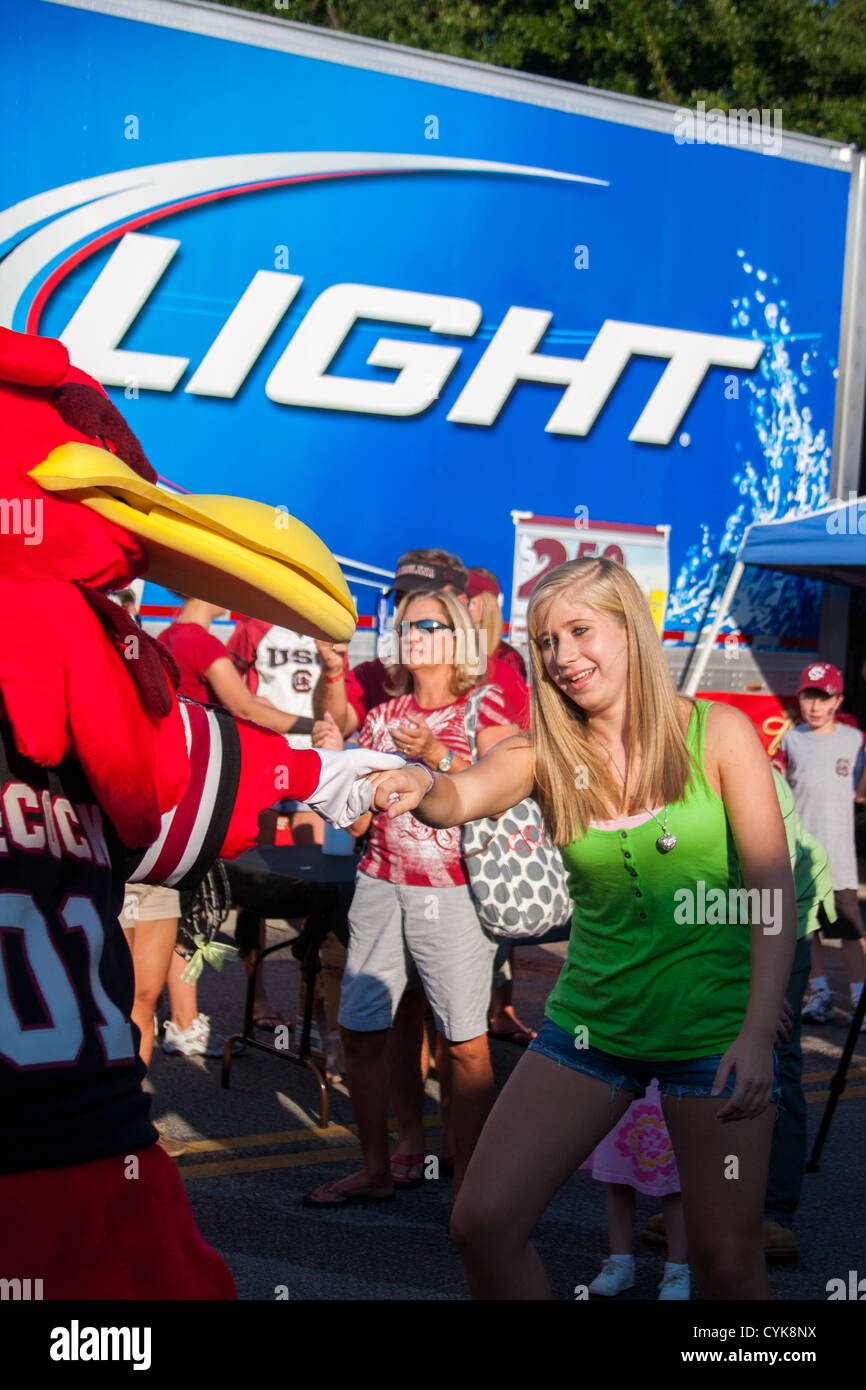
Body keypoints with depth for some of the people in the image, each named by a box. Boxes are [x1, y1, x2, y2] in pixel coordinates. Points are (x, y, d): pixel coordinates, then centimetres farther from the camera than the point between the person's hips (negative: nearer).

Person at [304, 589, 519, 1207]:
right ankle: (378, 1166, 20)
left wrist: (436, 755, -18)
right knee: (362, 1032, 4)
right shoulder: (384, 715, 14)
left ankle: (468, 1178, 7)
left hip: (454, 893, -4)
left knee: (465, 1042, -5)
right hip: (380, 886, 5)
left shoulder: (485, 703, 2)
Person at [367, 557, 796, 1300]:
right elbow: (463, 796, -21)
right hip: (592, 1020, 3)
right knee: (482, 1224, -2)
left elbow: (774, 891, -10)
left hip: (713, 1025, -2)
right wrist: (422, 784, -44)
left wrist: (759, 1033, -19)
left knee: (726, 1262, 3)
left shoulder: (717, 734, -7)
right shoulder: (545, 754, -1)